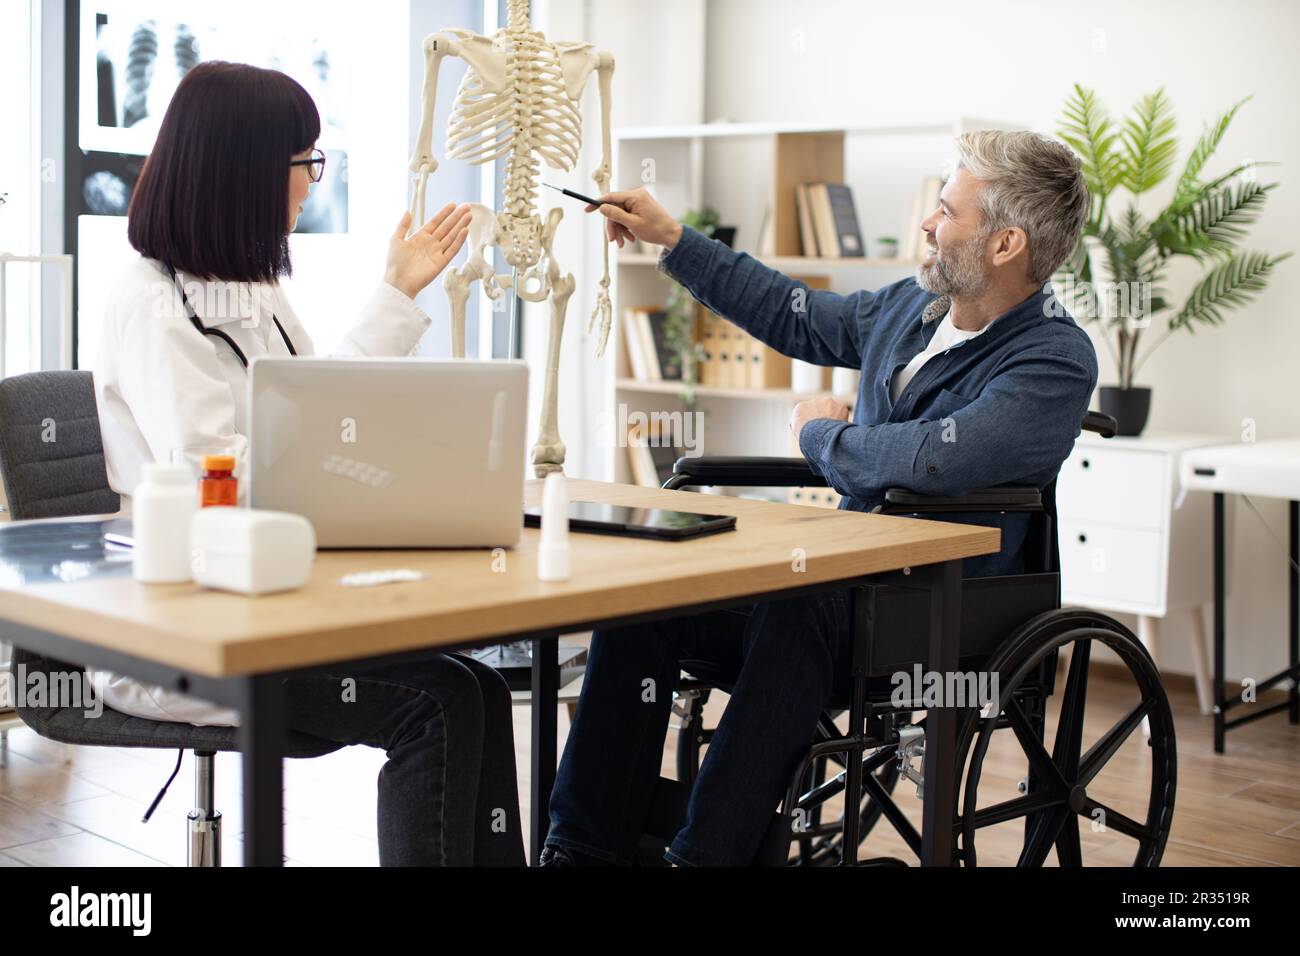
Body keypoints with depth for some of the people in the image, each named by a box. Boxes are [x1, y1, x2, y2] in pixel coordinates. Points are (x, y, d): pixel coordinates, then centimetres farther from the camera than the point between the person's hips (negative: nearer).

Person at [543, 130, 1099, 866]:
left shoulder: (1058, 361, -14)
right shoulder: (913, 307, 11)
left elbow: (932, 459, -29)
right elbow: (794, 317, 27)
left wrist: (823, 432, -10)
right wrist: (671, 239, 27)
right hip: (840, 587, 7)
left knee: (798, 603, -38)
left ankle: (706, 853, -34)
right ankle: (585, 846, -14)